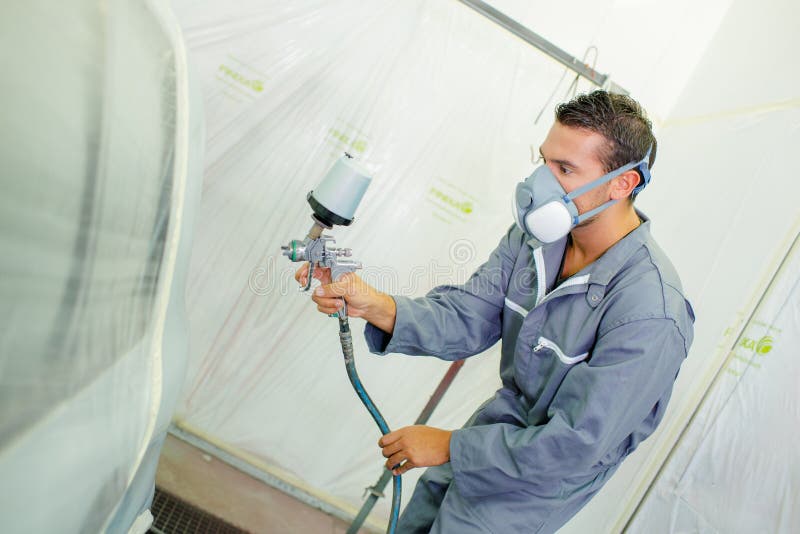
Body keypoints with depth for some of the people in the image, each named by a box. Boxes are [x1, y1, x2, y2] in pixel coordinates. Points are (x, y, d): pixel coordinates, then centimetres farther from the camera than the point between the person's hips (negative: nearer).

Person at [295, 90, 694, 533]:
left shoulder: (649, 313, -33)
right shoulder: (534, 234, -13)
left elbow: (575, 445, -29)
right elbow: (467, 317, -13)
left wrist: (451, 445, -23)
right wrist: (376, 306, -31)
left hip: (558, 467, -5)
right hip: (510, 411, 6)